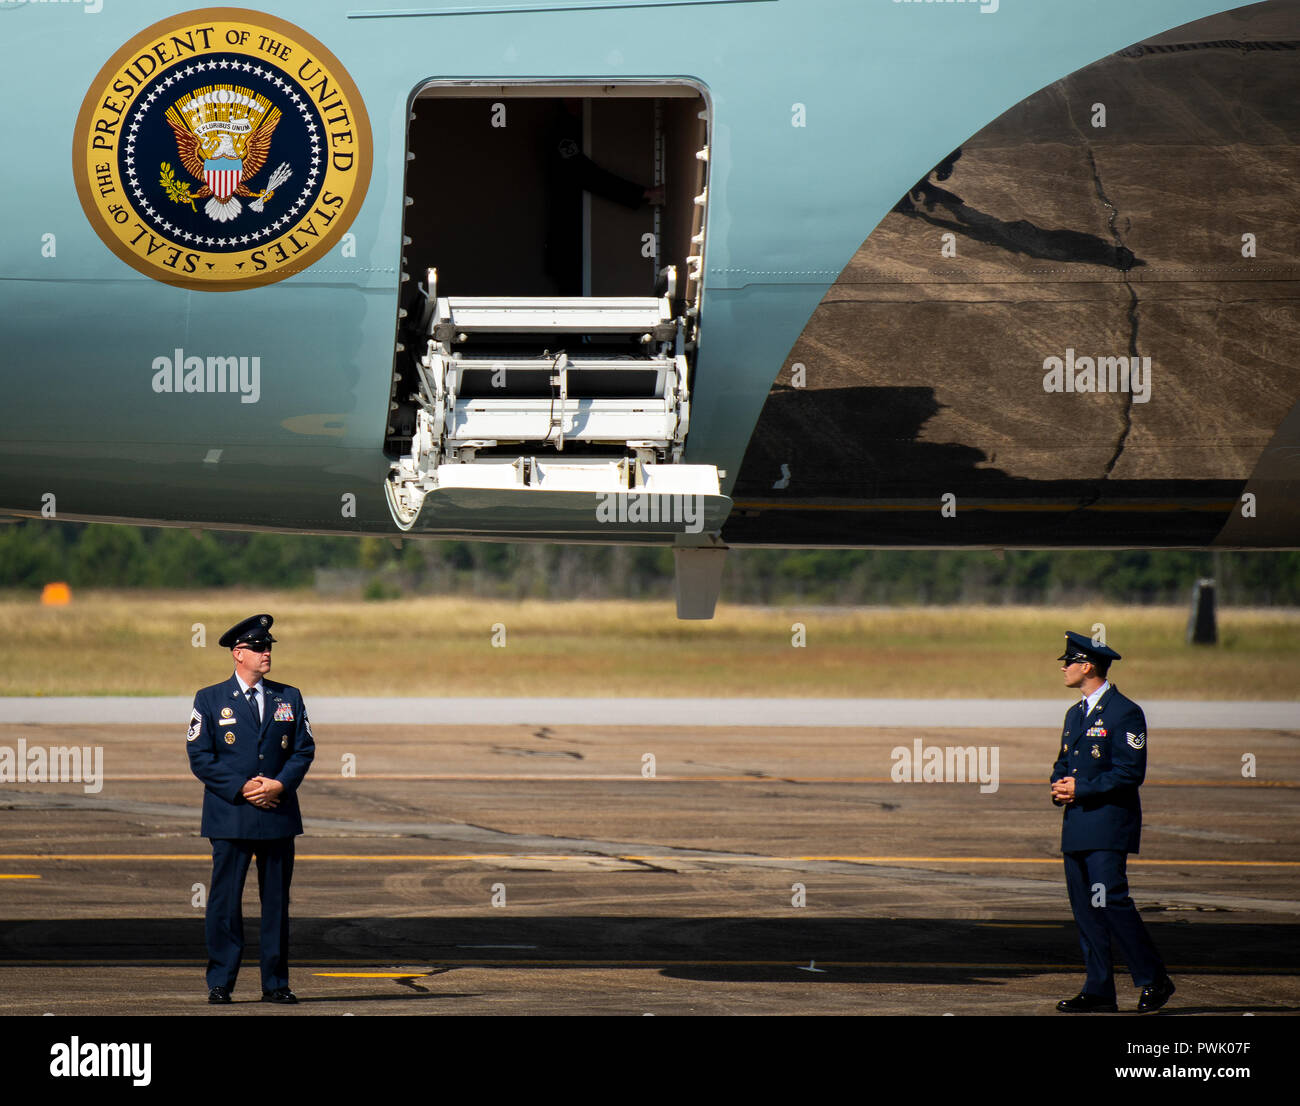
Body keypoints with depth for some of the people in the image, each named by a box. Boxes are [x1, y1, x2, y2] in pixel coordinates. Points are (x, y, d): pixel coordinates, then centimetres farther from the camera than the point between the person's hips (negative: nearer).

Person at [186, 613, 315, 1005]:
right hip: (230, 817, -3)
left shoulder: (289, 698, 12)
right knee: (224, 902, -4)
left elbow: (304, 749, 8)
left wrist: (280, 784, -10)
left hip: (279, 814, 3)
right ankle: (220, 983, 2)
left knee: (277, 900, 5)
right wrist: (241, 789, -13)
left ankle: (276, 983, 11)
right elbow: (200, 756, -2)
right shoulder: (210, 700, 3)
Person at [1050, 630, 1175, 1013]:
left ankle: (1155, 979, -4)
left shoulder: (1125, 713, -9)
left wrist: (1081, 788, -17)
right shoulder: (1075, 714, 18)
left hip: (1109, 823, -9)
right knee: (1085, 908, 5)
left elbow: (1130, 773, -15)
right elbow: (1064, 762, 26)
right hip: (1077, 824, 9)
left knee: (1110, 901, -14)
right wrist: (1059, 786, 3)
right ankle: (1099, 991, 8)